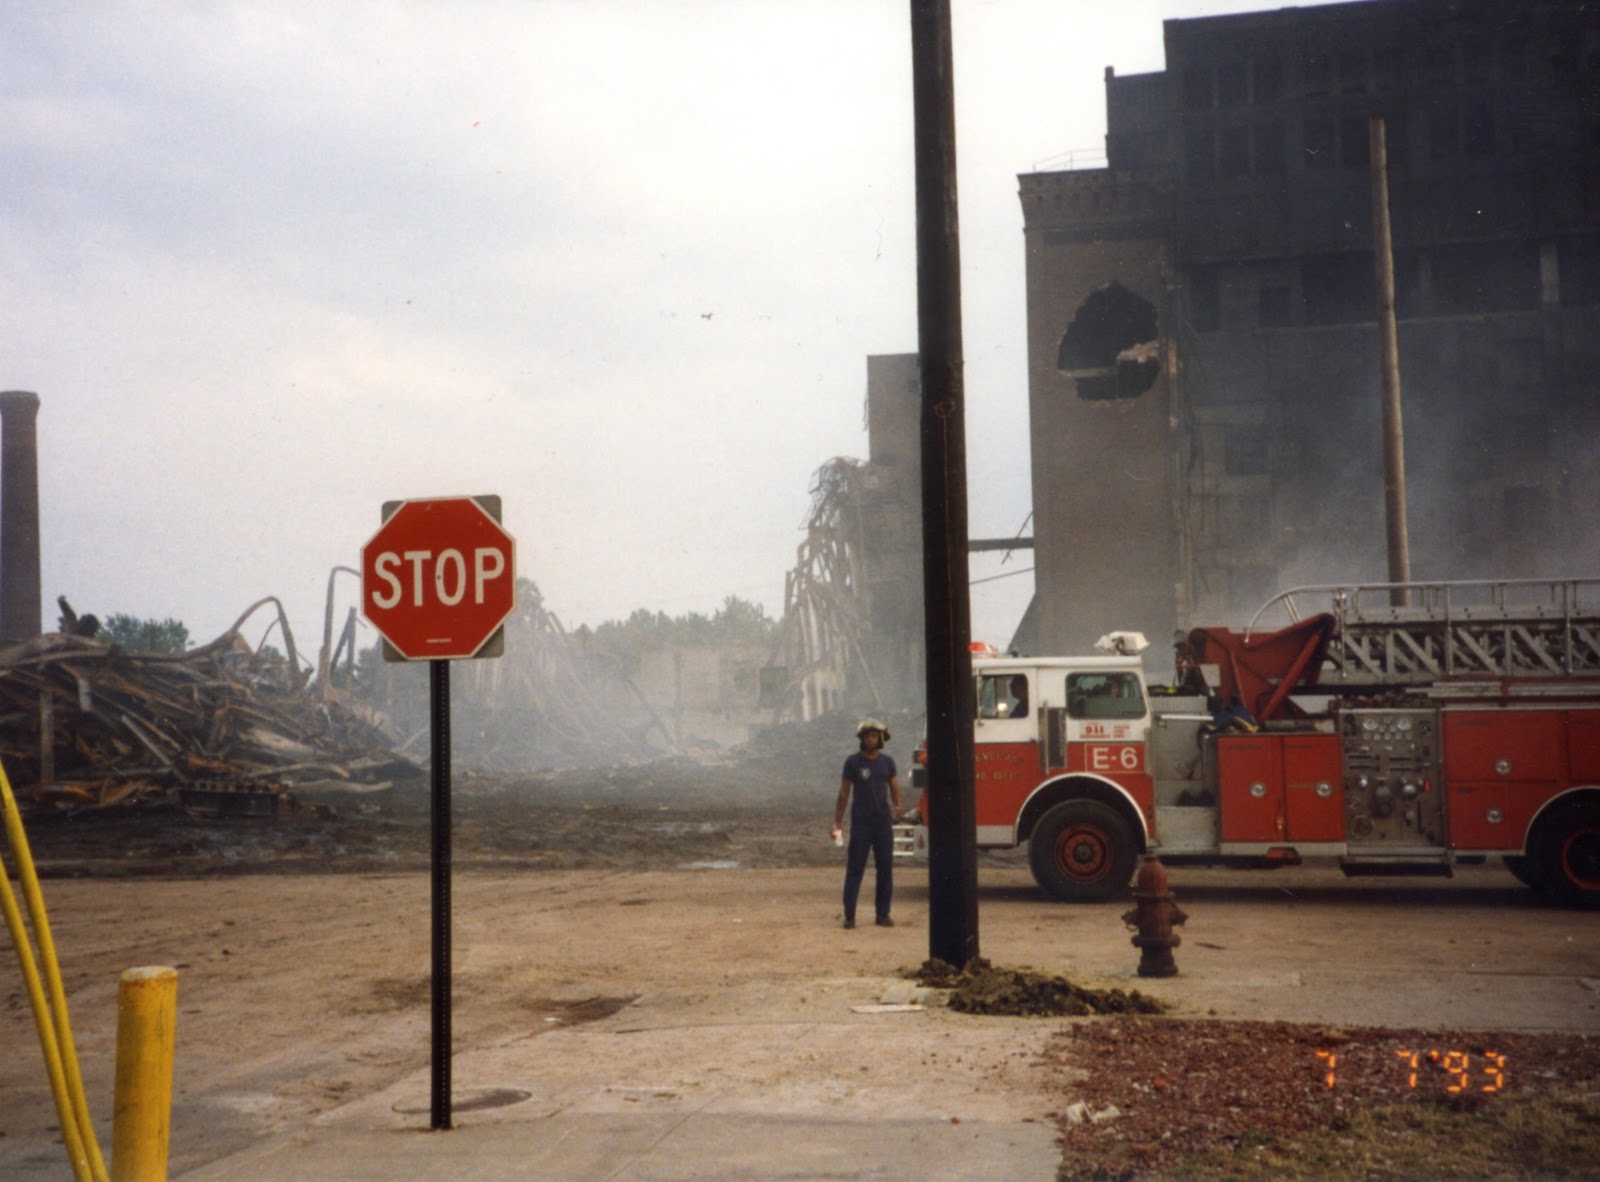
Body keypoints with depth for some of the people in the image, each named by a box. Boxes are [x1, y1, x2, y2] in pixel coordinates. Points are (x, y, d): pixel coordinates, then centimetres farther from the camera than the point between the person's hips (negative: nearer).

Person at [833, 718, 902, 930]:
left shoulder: (887, 761, 7)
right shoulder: (853, 762, 0)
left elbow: (894, 788, 4)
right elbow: (843, 793, 2)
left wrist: (897, 806, -17)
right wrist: (837, 822, -3)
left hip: (884, 823, 3)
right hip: (861, 824, -3)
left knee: (885, 869, 5)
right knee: (854, 869, -4)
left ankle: (883, 914, 12)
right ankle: (849, 915, -1)